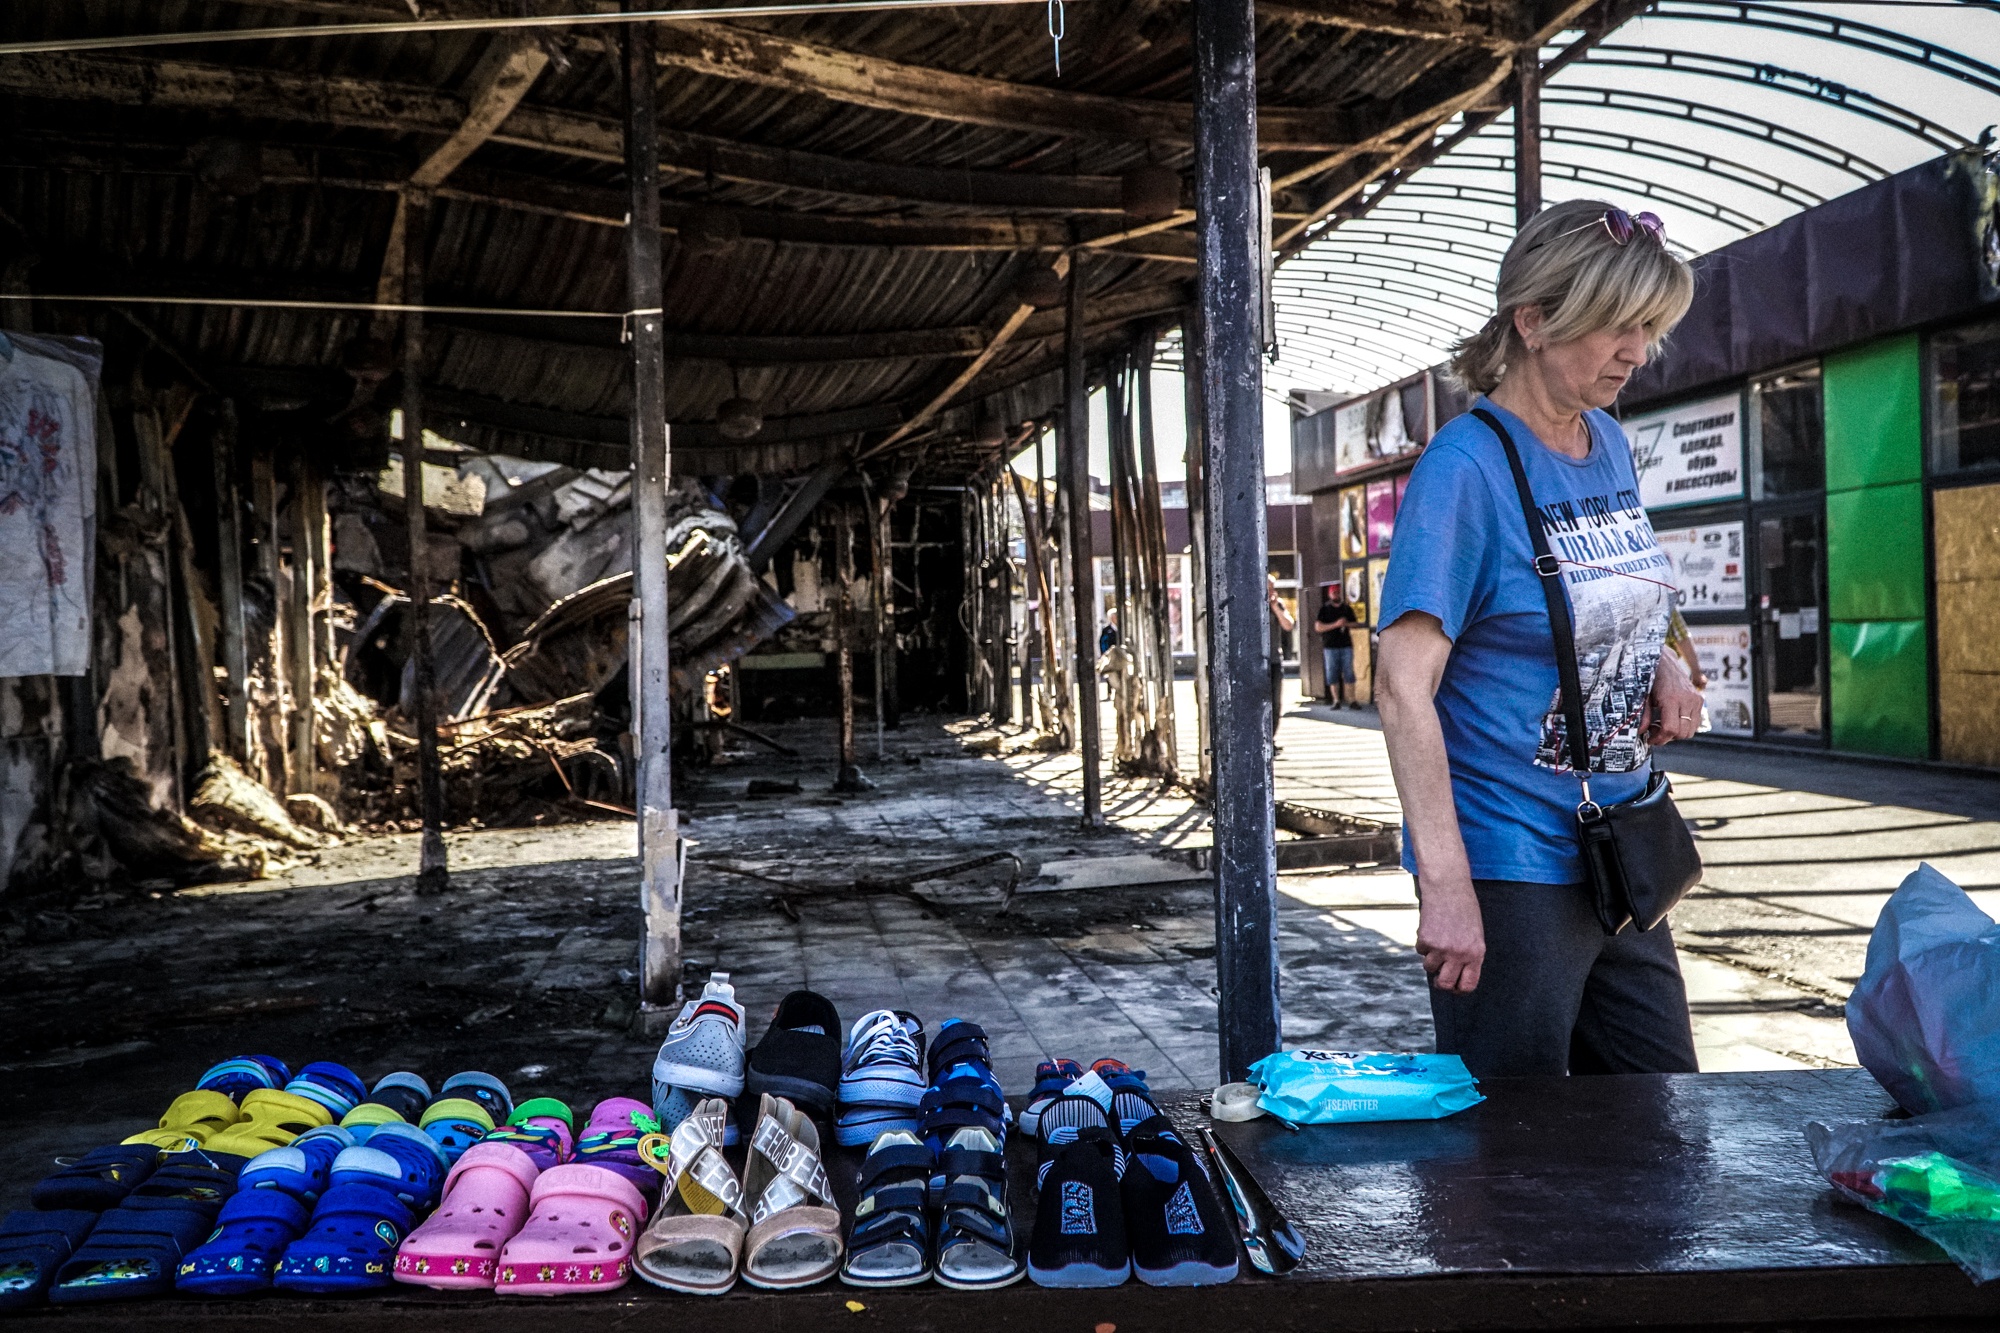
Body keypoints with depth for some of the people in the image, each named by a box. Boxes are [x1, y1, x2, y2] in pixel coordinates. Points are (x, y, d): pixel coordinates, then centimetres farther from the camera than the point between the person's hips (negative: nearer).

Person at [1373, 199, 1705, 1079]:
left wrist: (1660, 666, 0)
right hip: (1510, 867, -8)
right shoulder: (1467, 467, -16)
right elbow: (1402, 683, -22)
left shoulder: (1609, 446, 8)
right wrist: (1446, 886, -27)